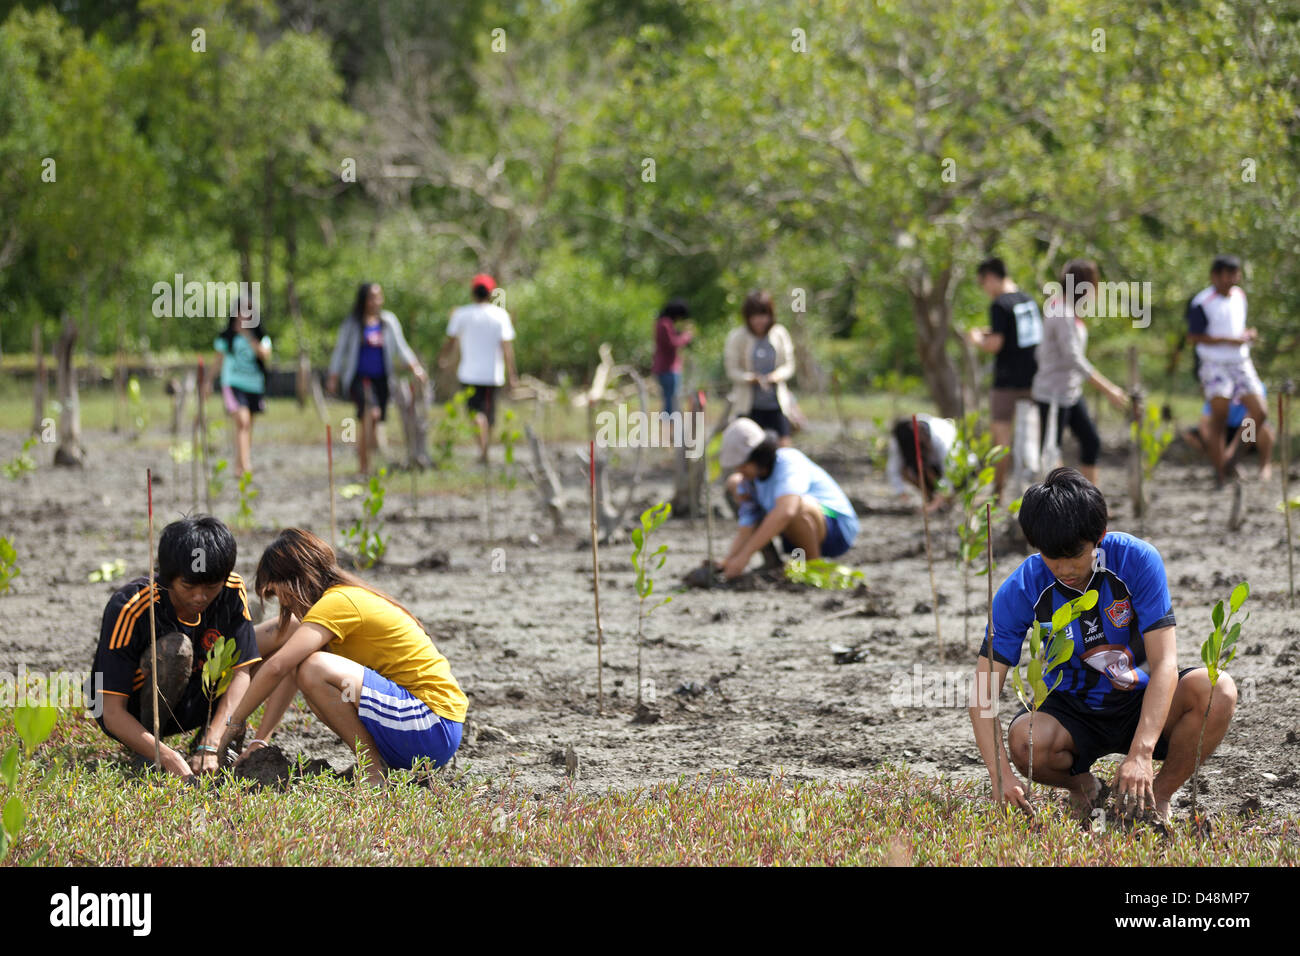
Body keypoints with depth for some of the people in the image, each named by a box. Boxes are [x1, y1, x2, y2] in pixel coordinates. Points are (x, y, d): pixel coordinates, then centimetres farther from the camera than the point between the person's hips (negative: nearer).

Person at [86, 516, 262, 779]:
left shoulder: (232, 592, -16)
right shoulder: (129, 607, -28)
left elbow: (240, 672, -20)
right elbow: (112, 714, -30)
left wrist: (210, 747, -35)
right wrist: (169, 759, -45)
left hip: (192, 705, 5)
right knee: (175, 648, -35)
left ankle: (203, 740, -2)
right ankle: (144, 758, -18)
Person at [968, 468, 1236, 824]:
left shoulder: (1137, 560, -21)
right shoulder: (1021, 590, -18)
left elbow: (1164, 664, -26)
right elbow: (983, 693, -18)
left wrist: (1140, 753, -40)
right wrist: (1001, 776, -34)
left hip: (1143, 703, 0)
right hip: (1072, 711, 0)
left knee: (1218, 691, -30)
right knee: (1026, 741, -34)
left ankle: (1158, 794, -6)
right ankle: (1082, 785, 2)